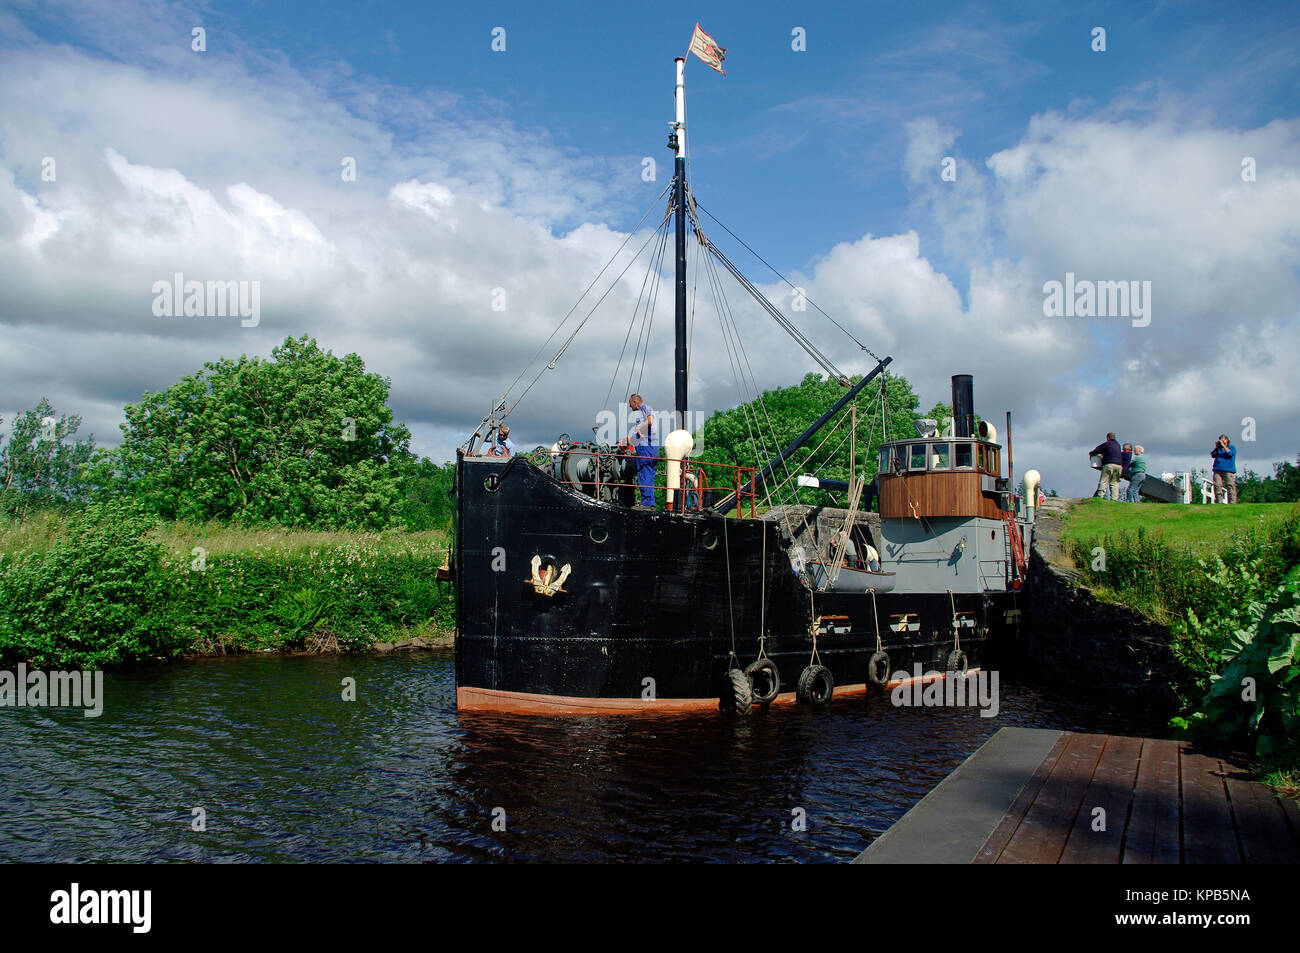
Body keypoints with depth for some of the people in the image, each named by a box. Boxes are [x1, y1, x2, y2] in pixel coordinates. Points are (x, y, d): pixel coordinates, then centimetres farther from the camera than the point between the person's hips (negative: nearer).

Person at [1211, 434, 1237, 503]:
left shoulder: (1232, 447, 10)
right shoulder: (1218, 448, 21)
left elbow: (1230, 453, -9)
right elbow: (1212, 455, 11)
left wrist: (1223, 446, -7)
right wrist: (1216, 447, 2)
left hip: (1228, 470, -4)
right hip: (1218, 470, 4)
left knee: (1230, 486, -9)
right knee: (1217, 486, -6)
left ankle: (1232, 503, -10)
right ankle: (1218, 502, -4)